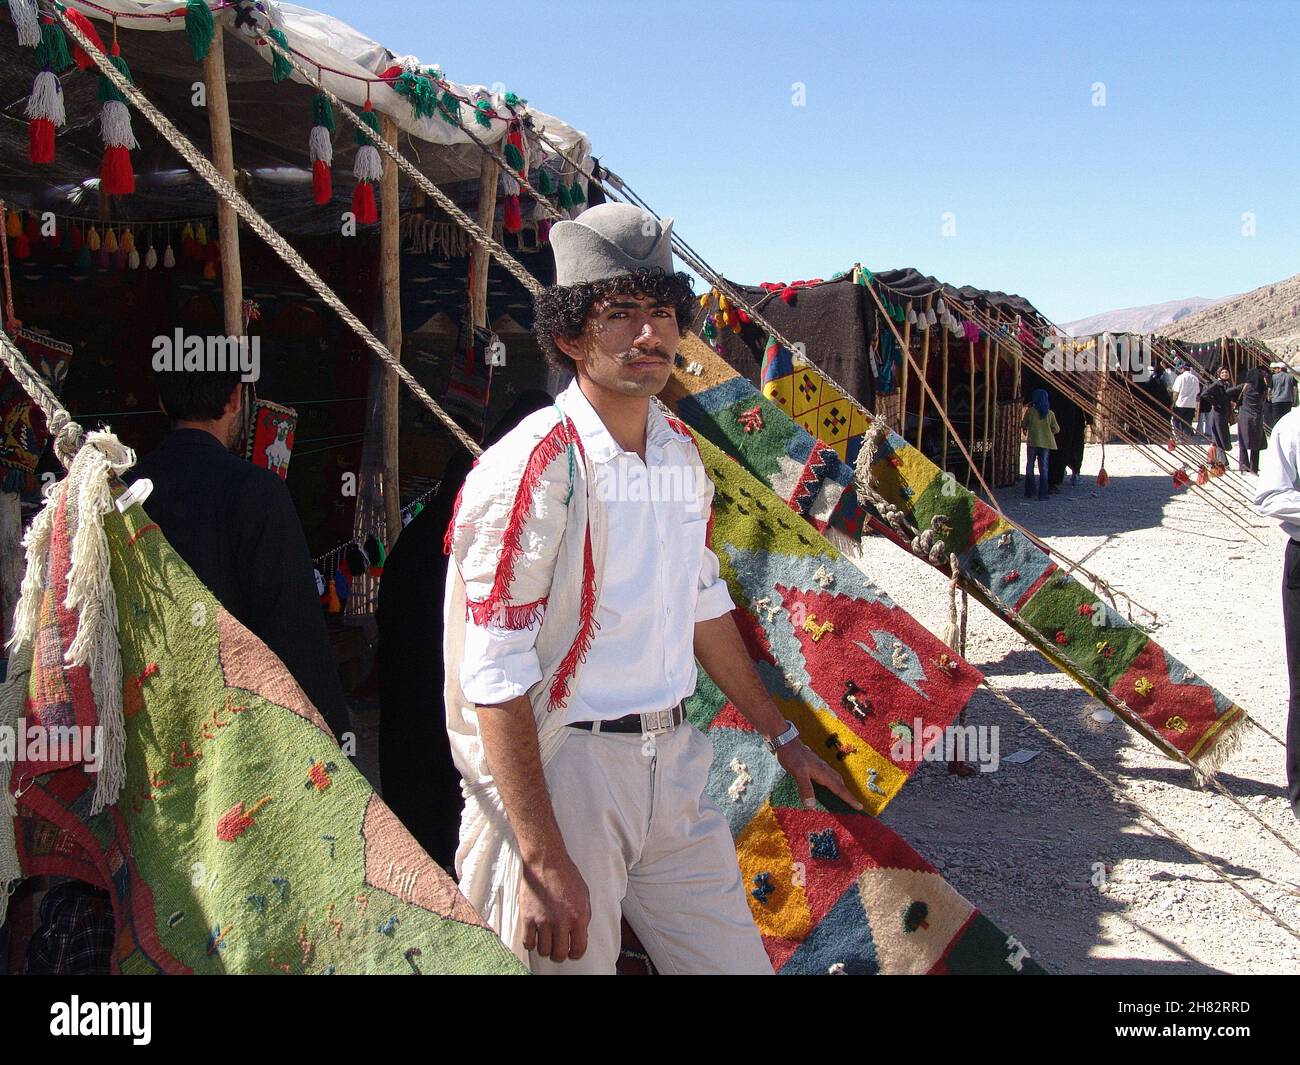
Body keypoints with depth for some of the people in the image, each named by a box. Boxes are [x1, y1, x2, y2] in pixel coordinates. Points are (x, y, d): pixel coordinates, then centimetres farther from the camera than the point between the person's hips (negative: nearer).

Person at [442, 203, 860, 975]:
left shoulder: (682, 452, 6)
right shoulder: (533, 468, -17)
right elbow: (493, 676, -19)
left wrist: (782, 736, 24)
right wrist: (544, 862, -21)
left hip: (671, 763, 7)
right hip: (556, 770, -7)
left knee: (739, 959, 12)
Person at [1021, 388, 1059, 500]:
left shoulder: (1030, 411, -7)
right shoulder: (1050, 413, -1)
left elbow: (1023, 425, 3)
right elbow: (1056, 429, 3)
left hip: (1032, 442, -1)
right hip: (1045, 443, 1)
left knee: (1030, 467, 9)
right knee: (1043, 468, 6)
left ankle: (1029, 493, 8)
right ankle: (1042, 494, 2)